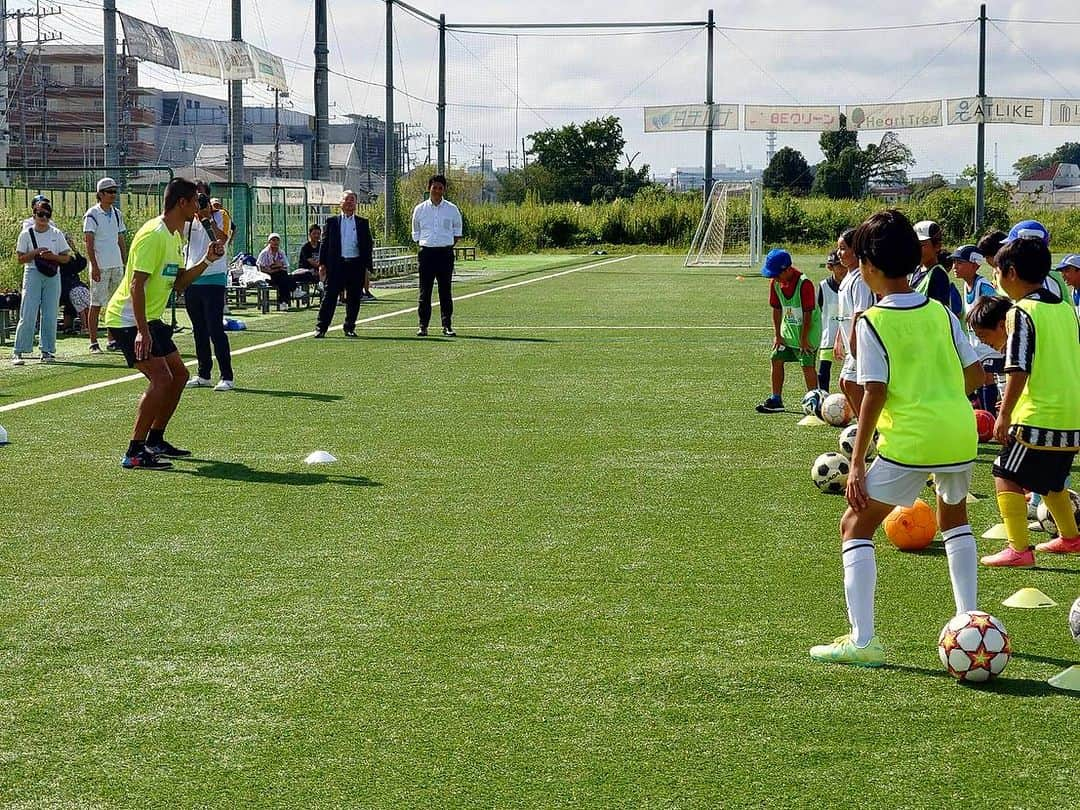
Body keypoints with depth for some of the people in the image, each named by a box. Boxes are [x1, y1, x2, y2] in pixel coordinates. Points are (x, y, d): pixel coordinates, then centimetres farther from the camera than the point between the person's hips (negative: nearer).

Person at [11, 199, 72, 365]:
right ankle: (18, 352, -7)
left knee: (50, 316, 3)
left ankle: (47, 351, 11)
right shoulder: (26, 234, 1)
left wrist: (53, 257, -12)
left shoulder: (56, 234, 6)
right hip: (33, 275, -2)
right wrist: (36, 252, -14)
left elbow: (67, 257, 6)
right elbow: (21, 258, 0)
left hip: (53, 277, 2)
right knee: (28, 315, -8)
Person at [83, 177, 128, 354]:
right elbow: (88, 242, -10)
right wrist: (94, 266, -17)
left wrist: (125, 264, 12)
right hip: (100, 266, -6)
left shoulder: (117, 214, 12)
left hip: (117, 265, 6)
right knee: (96, 304, -3)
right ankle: (93, 343, -1)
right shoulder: (92, 215, -6)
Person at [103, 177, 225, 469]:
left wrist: (207, 260, 2)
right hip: (128, 319, -11)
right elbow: (137, 284, -26)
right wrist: (142, 331, -31)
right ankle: (134, 453, -18)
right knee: (161, 378, -20)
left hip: (150, 319, 11)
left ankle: (155, 440, 25)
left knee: (179, 374, 13)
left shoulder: (175, 236, 12)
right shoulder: (153, 235, -20)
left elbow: (179, 283, 15)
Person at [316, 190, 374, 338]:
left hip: (356, 265, 1)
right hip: (336, 265, -1)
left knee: (354, 298, 4)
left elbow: (368, 246, 9)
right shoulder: (332, 222, 8)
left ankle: (350, 328, 15)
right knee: (329, 296, -4)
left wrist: (368, 266, 2)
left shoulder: (362, 223, 10)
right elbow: (325, 243, 7)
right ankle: (321, 328, -2)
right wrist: (322, 264, -1)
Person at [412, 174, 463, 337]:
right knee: (424, 291, 0)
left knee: (445, 291, 2)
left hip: (445, 252, 0)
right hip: (426, 252, 0)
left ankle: (447, 325, 6)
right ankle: (423, 326, 5)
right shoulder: (420, 209, 5)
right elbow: (416, 233, 14)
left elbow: (457, 231, 12)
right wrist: (423, 246, 3)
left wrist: (449, 246, 3)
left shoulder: (452, 209, 4)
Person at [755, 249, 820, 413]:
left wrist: (804, 339, -17)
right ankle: (776, 400, 14)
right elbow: (777, 310, 4)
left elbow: (808, 313, -21)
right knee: (776, 359, 5)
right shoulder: (775, 283, -5)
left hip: (807, 331, -7)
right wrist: (777, 335, 1)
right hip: (788, 329, 7)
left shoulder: (804, 283, -25)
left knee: (807, 366, -9)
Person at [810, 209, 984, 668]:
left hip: (909, 441, -6)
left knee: (856, 526, 7)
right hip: (960, 432, 6)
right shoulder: (941, 313, 9)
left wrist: (857, 464, -9)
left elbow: (874, 394, -12)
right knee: (953, 516, 31)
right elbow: (975, 373, 10)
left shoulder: (872, 322, -6)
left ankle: (862, 639, -3)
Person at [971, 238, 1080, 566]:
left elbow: (1018, 372, -18)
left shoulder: (1021, 313, -12)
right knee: (1050, 478, 26)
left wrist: (1004, 415, -13)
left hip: (1038, 417, -8)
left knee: (1007, 476, -1)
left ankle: (1019, 548, -9)